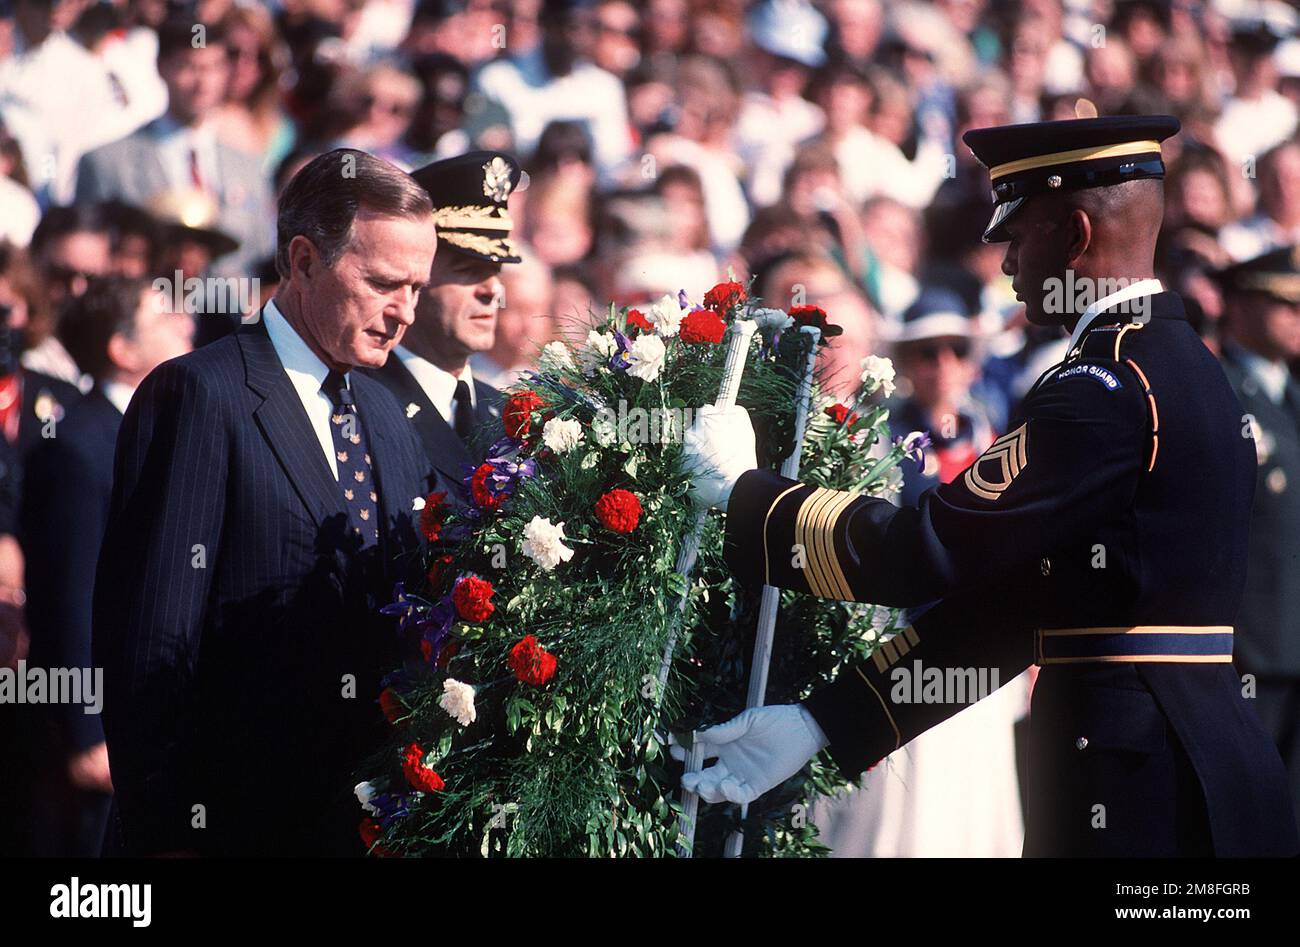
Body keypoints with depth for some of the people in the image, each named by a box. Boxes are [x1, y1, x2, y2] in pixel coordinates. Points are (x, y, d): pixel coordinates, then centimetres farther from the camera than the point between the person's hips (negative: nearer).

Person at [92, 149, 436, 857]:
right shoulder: (199, 394, -10)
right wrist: (168, 836, -18)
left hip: (369, 821, 7)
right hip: (237, 820, -7)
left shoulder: (385, 415, 15)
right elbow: (152, 639, -15)